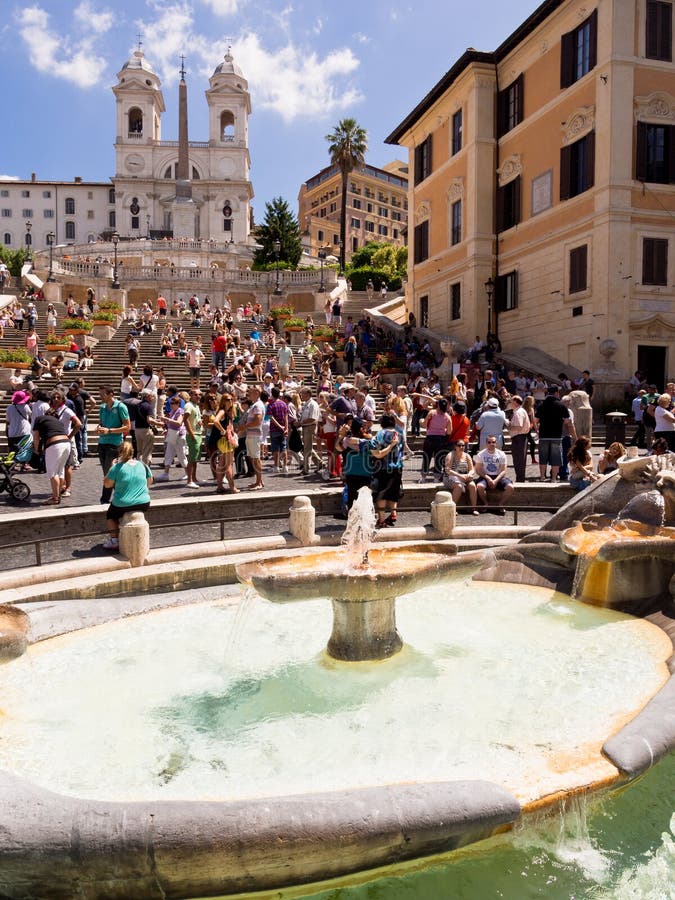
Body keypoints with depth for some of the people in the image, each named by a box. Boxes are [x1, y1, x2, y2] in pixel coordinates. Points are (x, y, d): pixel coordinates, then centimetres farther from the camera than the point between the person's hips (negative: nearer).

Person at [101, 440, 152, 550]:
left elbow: (107, 484, -3)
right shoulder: (142, 464, 1)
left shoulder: (117, 467, -11)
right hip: (144, 504, 3)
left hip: (123, 505, -3)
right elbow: (149, 482, 14)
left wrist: (112, 466, 4)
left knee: (110, 516, 26)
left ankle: (114, 540, 14)